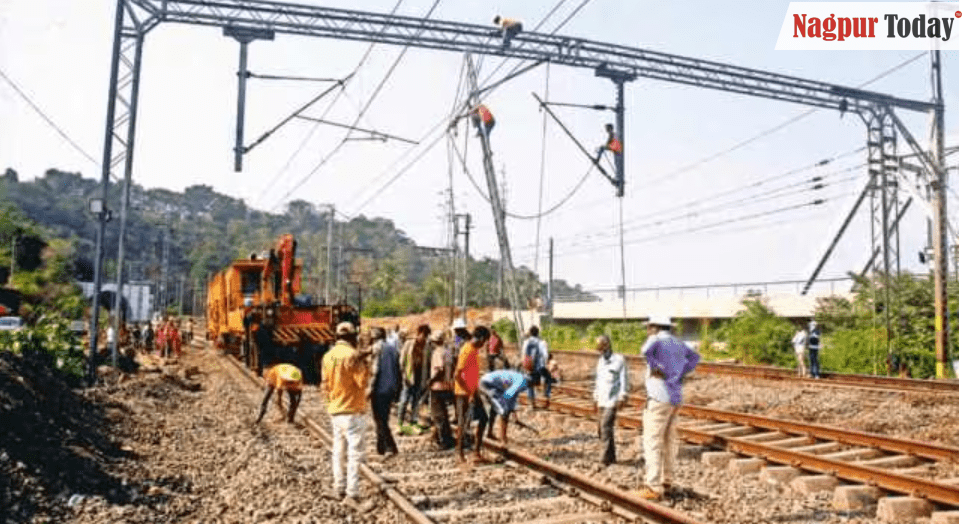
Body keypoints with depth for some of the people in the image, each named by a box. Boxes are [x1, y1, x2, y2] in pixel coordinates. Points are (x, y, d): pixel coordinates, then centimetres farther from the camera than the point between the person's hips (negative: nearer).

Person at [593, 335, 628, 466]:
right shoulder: (600, 362, 16)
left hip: (613, 400, -7)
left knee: (606, 426, -16)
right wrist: (596, 399, 19)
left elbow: (624, 380, -7)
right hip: (603, 400, 7)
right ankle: (612, 457, 15)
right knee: (603, 428, 6)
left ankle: (606, 458, -14)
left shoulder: (619, 360, -4)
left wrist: (623, 397, -15)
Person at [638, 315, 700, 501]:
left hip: (659, 398, -8)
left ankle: (654, 488, -8)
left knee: (652, 442, -6)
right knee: (669, 440, 17)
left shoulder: (656, 339, -9)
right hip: (676, 398, 8)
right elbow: (695, 357, 28)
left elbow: (645, 350, -32)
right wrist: (680, 373, 17)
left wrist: (655, 369, -18)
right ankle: (666, 481, 27)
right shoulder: (677, 343, 14)